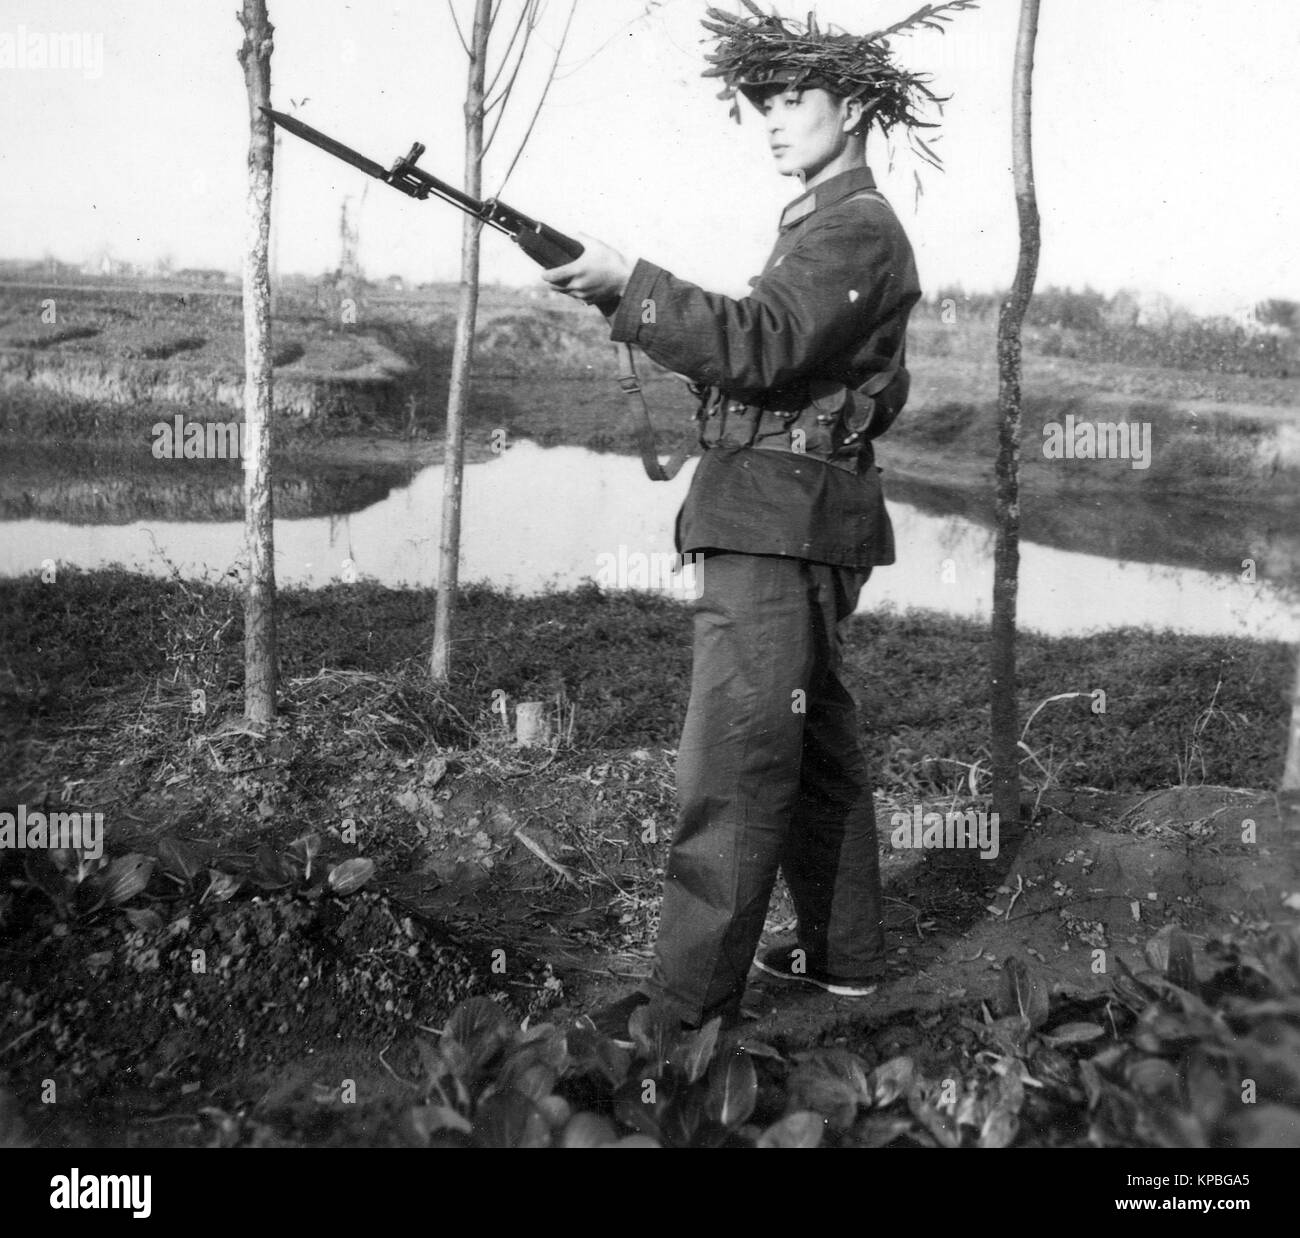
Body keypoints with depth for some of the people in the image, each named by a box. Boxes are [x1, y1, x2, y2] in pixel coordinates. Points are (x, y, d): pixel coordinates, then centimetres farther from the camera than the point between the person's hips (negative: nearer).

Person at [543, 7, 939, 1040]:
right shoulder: (824, 224, 22)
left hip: (782, 524, -11)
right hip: (783, 524, 11)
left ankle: (693, 997, -5)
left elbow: (762, 345, -23)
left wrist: (626, 284, -25)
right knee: (814, 742, 16)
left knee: (734, 762, -9)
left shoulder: (857, 229, -10)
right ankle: (844, 953, 28)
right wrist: (631, 297, 8)